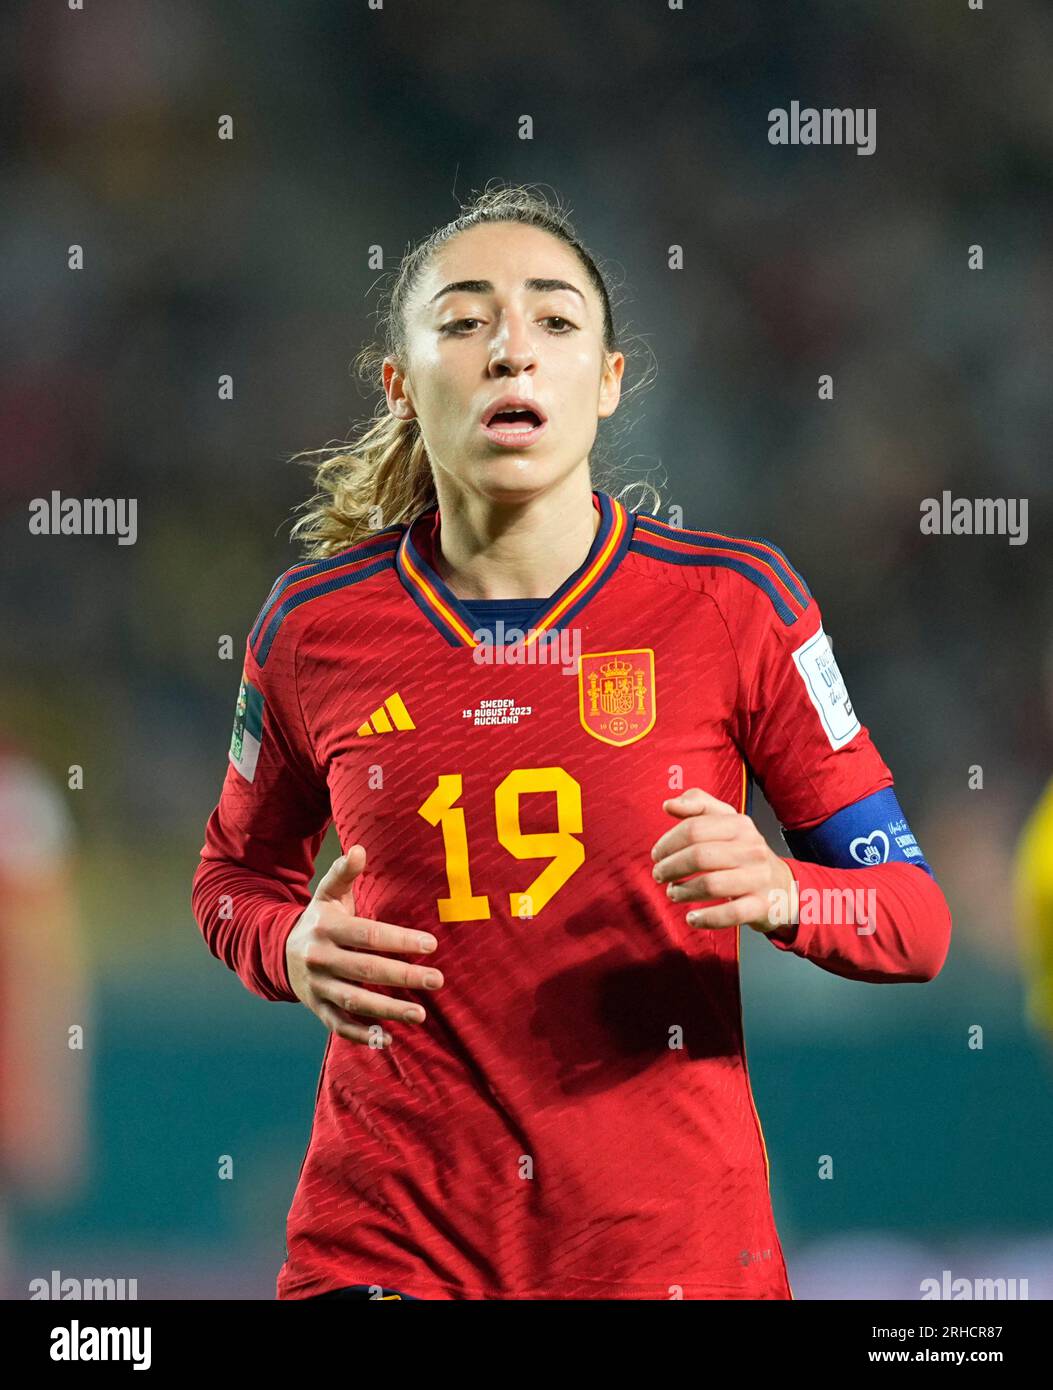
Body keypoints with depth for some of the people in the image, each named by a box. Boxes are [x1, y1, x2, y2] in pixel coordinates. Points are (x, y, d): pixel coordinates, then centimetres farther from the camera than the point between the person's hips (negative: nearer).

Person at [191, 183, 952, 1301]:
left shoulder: (733, 604, -4)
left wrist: (780, 895, -21)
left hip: (670, 1242, 0)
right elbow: (236, 875, 17)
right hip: (386, 1240, 1)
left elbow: (915, 920, 0)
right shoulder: (316, 625, 0)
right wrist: (294, 950, -5)